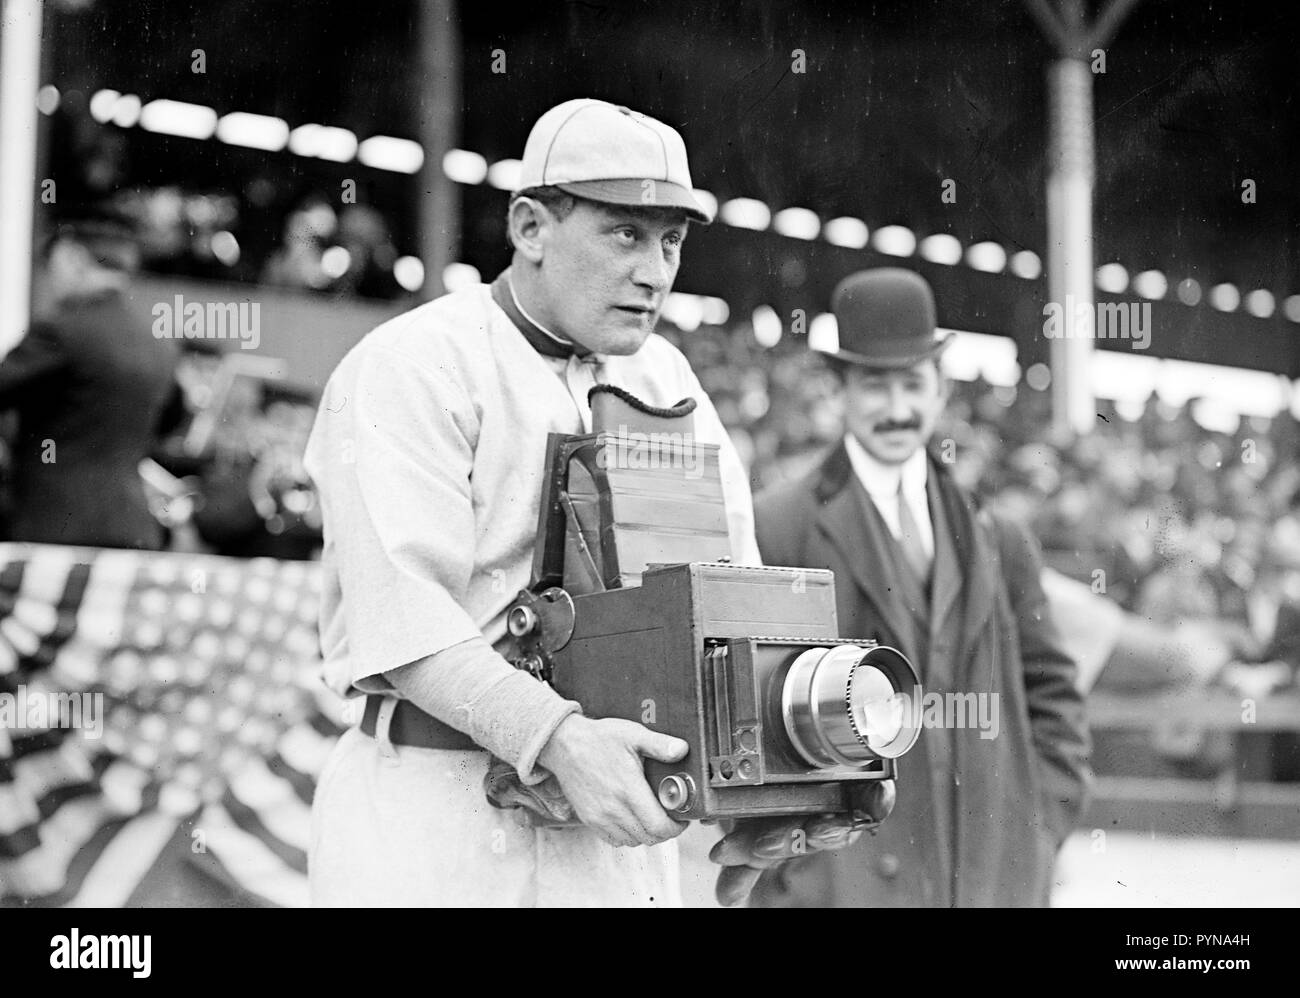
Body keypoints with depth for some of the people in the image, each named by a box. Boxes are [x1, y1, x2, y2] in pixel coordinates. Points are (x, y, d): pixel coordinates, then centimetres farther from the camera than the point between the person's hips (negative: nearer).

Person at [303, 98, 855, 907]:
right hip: (435, 807, -6)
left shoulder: (663, 378, 12)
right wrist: (559, 738, -35)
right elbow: (402, 617, -21)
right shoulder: (409, 368, -9)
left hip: (613, 814, 6)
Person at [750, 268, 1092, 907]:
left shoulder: (999, 543, 12)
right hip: (841, 882, -4)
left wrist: (1036, 836, 6)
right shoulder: (775, 531, -2)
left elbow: (1053, 696, 17)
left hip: (995, 880, 4)